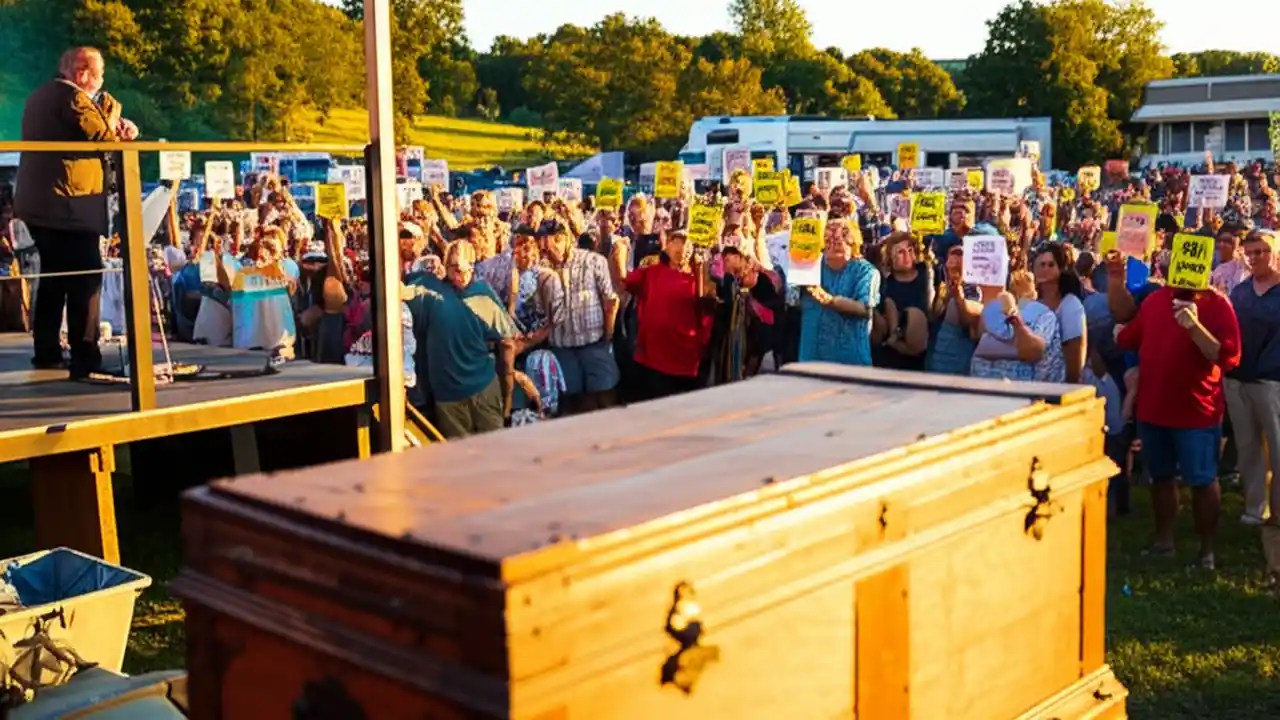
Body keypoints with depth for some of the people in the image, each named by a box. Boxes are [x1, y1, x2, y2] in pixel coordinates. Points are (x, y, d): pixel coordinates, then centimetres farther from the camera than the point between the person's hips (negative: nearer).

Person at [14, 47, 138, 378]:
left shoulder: (39, 96, 19)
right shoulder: (73, 97, -12)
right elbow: (106, 137, -14)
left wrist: (118, 128, 8)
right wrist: (111, 108, 1)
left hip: (38, 202, 10)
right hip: (70, 203, -10)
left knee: (55, 276, 17)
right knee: (86, 277, -8)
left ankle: (47, 351, 20)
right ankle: (85, 356, -11)